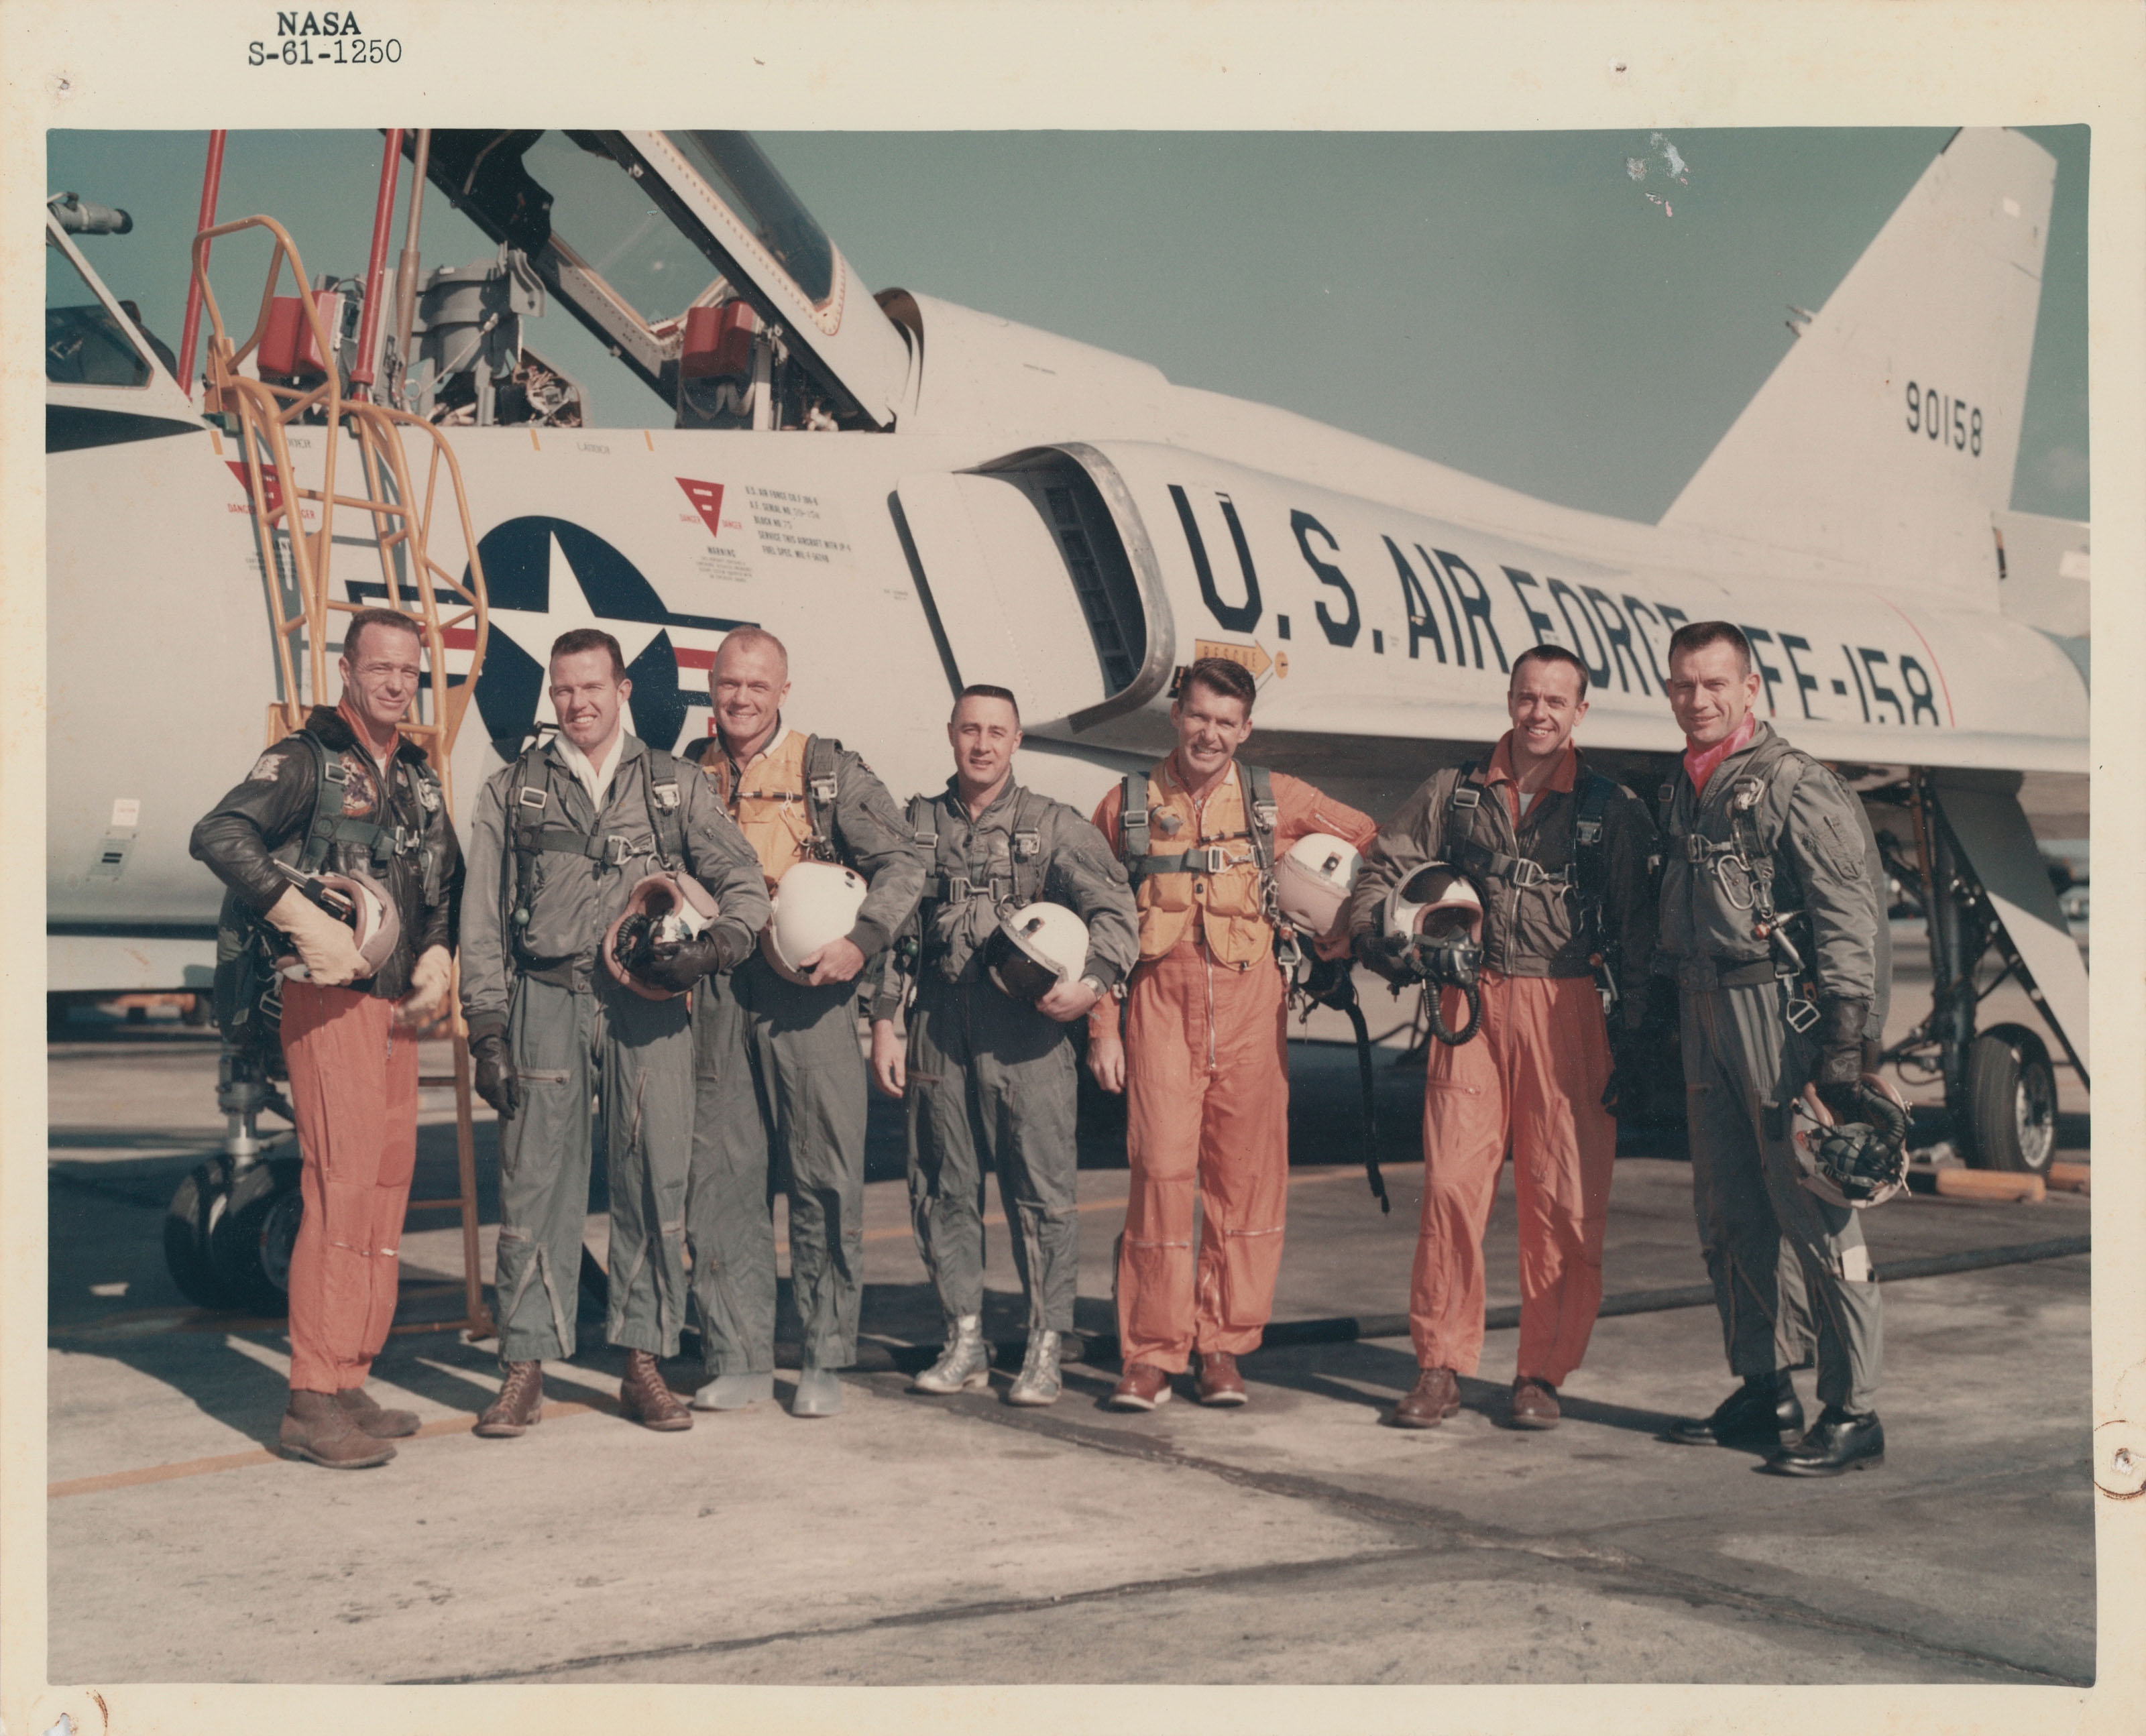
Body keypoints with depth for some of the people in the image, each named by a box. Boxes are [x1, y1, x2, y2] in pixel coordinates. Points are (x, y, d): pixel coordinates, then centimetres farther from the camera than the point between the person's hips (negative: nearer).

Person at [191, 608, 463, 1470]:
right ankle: (313, 1404, -10)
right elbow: (218, 835, -18)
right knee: (340, 1186, -13)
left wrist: (438, 956, 6)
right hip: (330, 1001, -8)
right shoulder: (306, 757, -4)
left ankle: (349, 1385, 16)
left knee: (386, 1185, 8)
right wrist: (307, 923, -24)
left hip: (398, 1008, 8)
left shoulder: (419, 778, 18)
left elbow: (448, 881, 26)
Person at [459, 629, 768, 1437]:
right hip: (547, 1001, 0)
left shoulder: (672, 786, 12)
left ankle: (643, 1364, 11)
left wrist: (714, 947, -9)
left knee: (655, 1179, 1)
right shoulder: (512, 789, 12)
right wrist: (488, 1029, 1)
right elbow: (483, 921, 9)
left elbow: (746, 884, 11)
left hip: (649, 1006, 0)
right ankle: (525, 1369, 7)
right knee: (536, 1180, -2)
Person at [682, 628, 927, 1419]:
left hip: (807, 991, -3)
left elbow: (903, 862, 1)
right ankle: (739, 1357, 13)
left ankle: (825, 1360, 9)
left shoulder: (830, 772, 5)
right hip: (716, 994, 3)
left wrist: (860, 938, -13)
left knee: (825, 1177, -1)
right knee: (722, 1175, 3)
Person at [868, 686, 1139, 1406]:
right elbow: (893, 931, 13)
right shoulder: (918, 824, 13)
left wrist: (1093, 981, -18)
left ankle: (1043, 1352, 5)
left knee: (1041, 1191, -3)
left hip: (1026, 1030, -3)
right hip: (938, 1029, 3)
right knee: (942, 1188, 7)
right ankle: (965, 1343, 19)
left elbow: (1114, 909, -2)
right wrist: (884, 1023, 8)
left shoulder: (1054, 826, 5)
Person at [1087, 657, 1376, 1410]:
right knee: (1160, 1170, -7)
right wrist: (1102, 1026, 5)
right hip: (1160, 1004, -1)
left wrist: (1351, 926, 14)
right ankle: (1151, 1354, 1)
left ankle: (1224, 1348, 13)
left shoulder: (1277, 801, 8)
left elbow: (1375, 844, 22)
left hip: (1251, 1005, 1)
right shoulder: (1125, 806, 7)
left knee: (1246, 1174, 2)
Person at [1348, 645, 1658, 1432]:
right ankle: (1441, 1367, 5)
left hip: (1566, 1012, -1)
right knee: (1451, 1182, -4)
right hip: (1471, 1005, 1)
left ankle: (1542, 1373, 10)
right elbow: (1380, 874, 16)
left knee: (1563, 1197, -1)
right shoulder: (1454, 792, 11)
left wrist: (1632, 1034, -1)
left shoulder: (1610, 808, 7)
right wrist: (1399, 948, -3)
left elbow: (1637, 930, 6)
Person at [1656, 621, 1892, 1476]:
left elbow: (1851, 918, -12)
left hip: (1781, 1014, -8)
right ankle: (1766, 1389, 23)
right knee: (1728, 1218, 12)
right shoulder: (1680, 793, 16)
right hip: (1706, 1019, 8)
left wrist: (1846, 1042, -19)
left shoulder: (1796, 787, -7)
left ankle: (1851, 1414, 0)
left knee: (1813, 1216, -6)